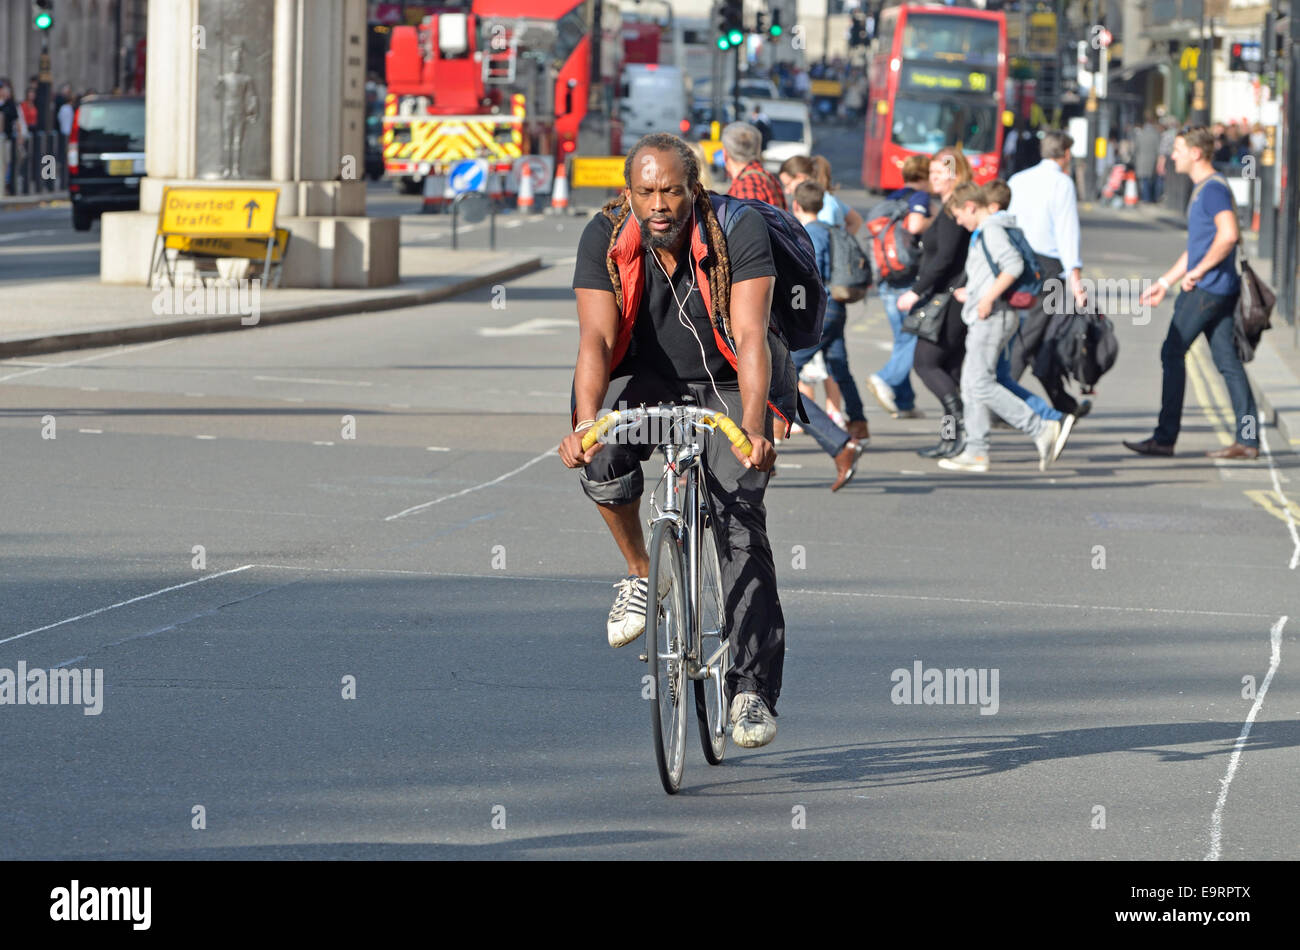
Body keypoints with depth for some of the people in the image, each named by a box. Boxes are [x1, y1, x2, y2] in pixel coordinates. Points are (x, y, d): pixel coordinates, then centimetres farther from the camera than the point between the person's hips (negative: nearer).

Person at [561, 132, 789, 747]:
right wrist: (585, 423, -43)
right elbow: (596, 338, -26)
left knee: (740, 518, -18)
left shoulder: (739, 230, -22)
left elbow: (750, 336, -31)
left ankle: (754, 690, -16)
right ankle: (639, 573, -3)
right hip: (647, 383, 2)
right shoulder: (605, 239, -17)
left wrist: (753, 429, -45)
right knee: (602, 455, -31)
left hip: (728, 386, -2)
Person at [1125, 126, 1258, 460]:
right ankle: (1248, 440, 4)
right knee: (1227, 361, 7)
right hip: (1221, 290, 10)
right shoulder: (1201, 190, 20)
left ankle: (1165, 438, -3)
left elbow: (1229, 234, -27)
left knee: (1172, 353, -5)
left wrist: (1197, 272, -21)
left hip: (1208, 289, -10)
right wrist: (1165, 282, 28)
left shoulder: (1214, 189, -12)